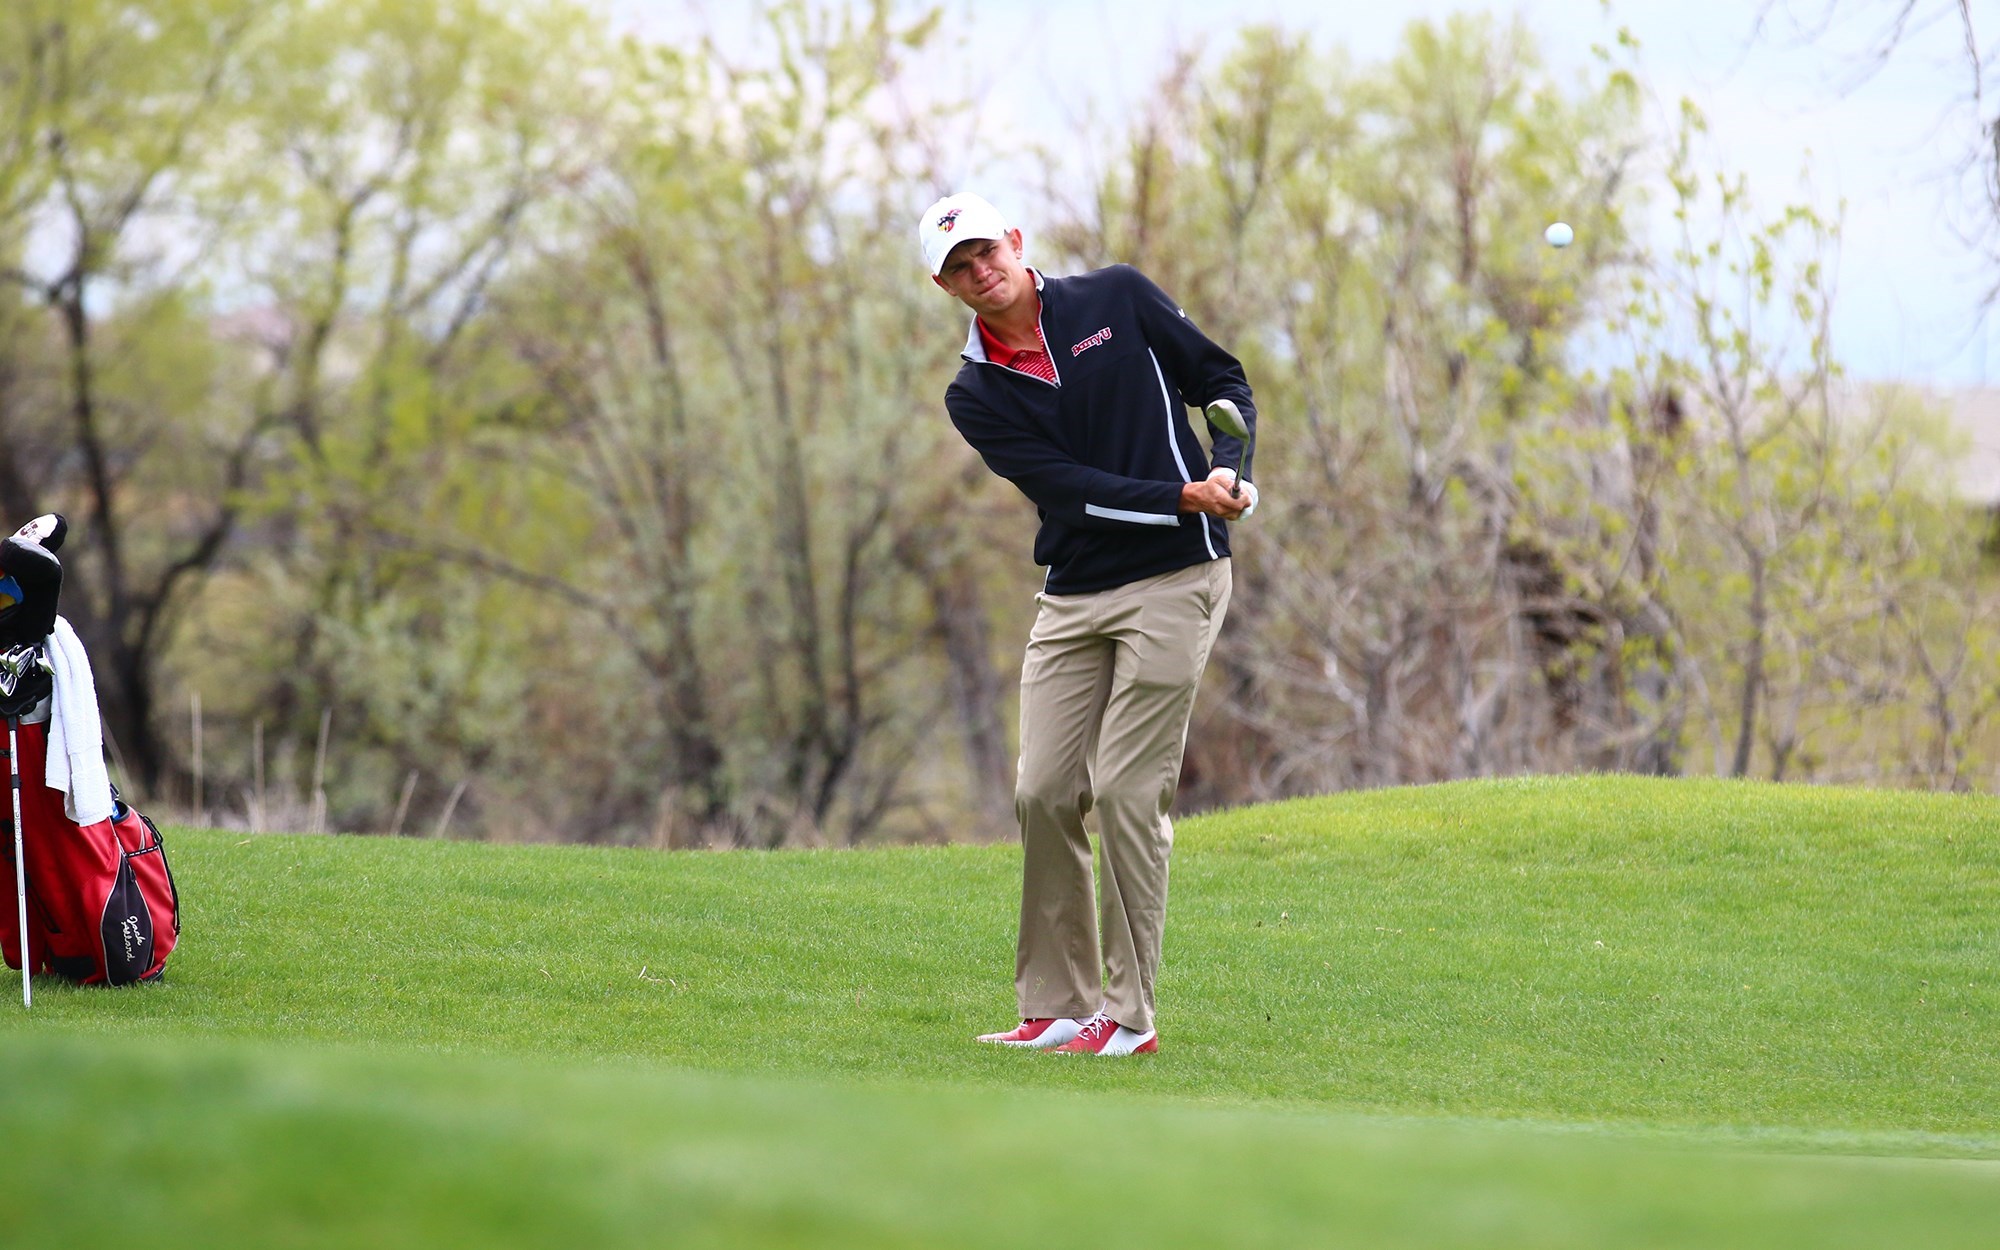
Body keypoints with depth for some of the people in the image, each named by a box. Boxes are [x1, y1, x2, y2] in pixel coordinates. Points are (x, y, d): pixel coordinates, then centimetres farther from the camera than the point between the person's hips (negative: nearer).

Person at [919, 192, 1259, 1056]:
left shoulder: (1118, 299, 1)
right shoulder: (975, 394, 3)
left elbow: (1222, 381, 8)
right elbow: (1069, 486, -9)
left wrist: (1231, 468, -11)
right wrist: (1184, 497, -21)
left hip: (1174, 581, -4)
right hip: (1072, 596, 4)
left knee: (1125, 790, -10)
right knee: (1044, 793, -1)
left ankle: (1129, 1015, -6)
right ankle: (1056, 1006, 10)